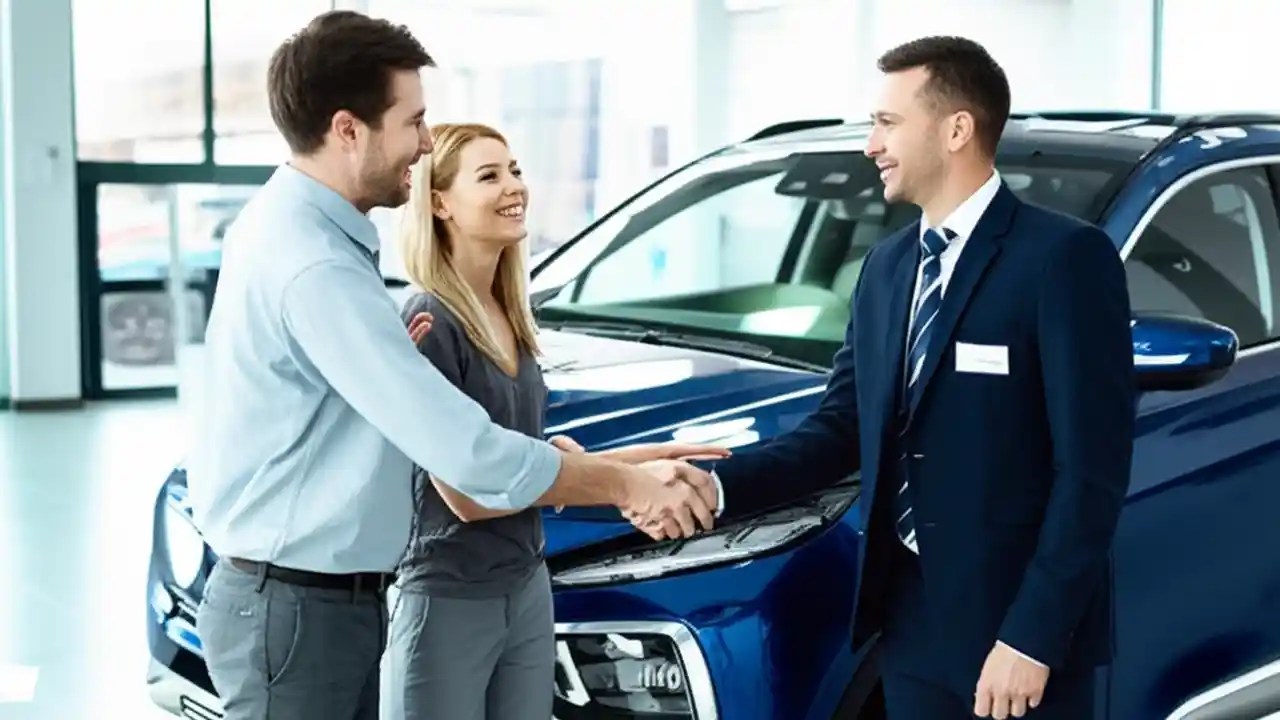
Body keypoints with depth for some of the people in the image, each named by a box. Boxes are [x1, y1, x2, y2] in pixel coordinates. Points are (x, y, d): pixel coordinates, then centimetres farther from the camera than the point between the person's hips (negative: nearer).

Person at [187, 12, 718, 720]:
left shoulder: (286, 219, 7)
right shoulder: (315, 265, -26)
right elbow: (467, 453, -28)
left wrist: (397, 353, 2)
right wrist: (627, 483, -17)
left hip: (331, 595, 10)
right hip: (297, 607, -10)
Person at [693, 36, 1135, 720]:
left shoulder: (1065, 257, -12)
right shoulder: (885, 265, 11)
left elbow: (1091, 468, -16)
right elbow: (841, 428, 8)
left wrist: (1033, 636, -19)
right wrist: (718, 483, -7)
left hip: (1017, 621, -6)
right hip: (910, 615, 7)